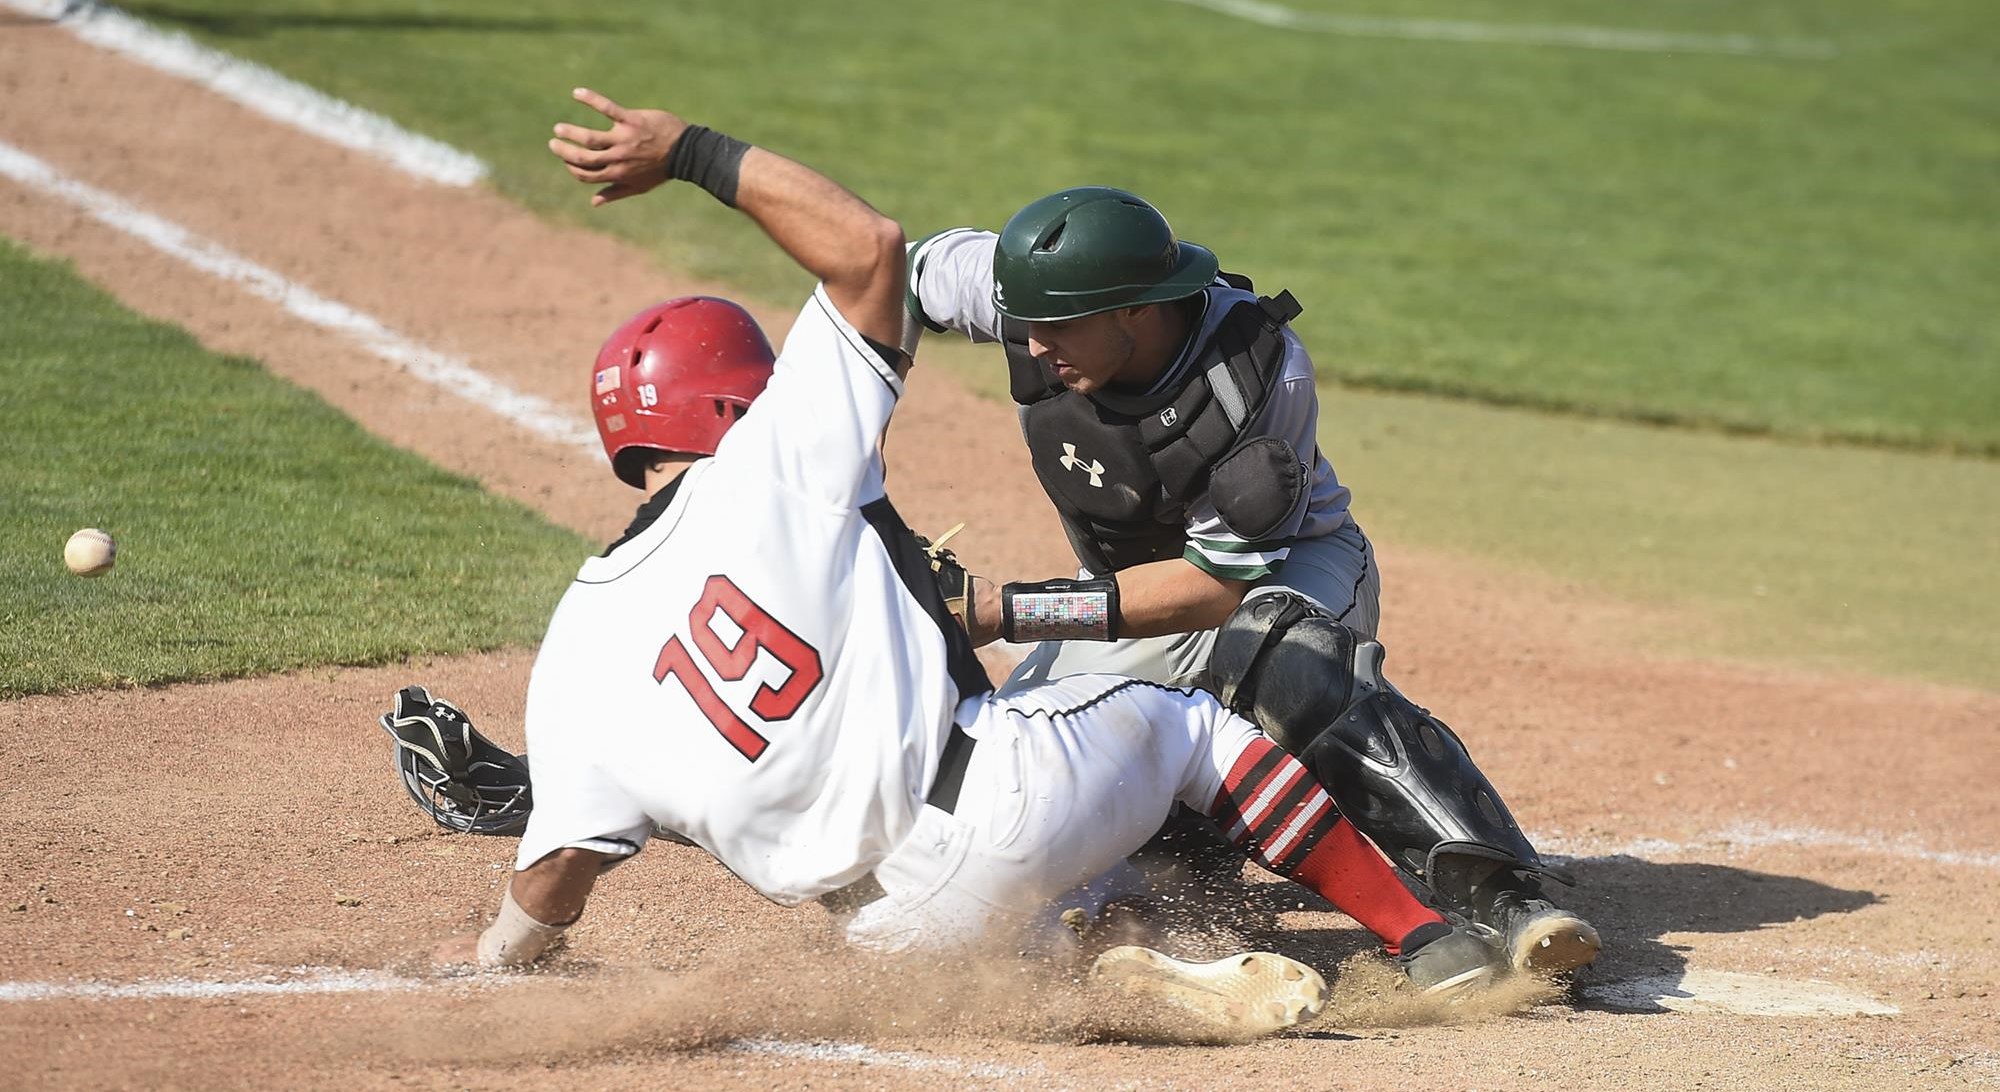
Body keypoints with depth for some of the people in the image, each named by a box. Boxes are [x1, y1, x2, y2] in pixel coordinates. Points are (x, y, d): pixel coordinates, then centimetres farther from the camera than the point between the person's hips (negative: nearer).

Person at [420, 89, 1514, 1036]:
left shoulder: (578, 657, 1)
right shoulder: (767, 474, -6)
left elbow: (561, 869, 0)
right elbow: (870, 247, -1)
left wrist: (491, 956, 21)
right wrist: (694, 152, 5)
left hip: (906, 921, 3)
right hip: (1003, 790, -2)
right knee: (1186, 717, 27)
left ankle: (1122, 978, -2)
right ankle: (1429, 941, 22)